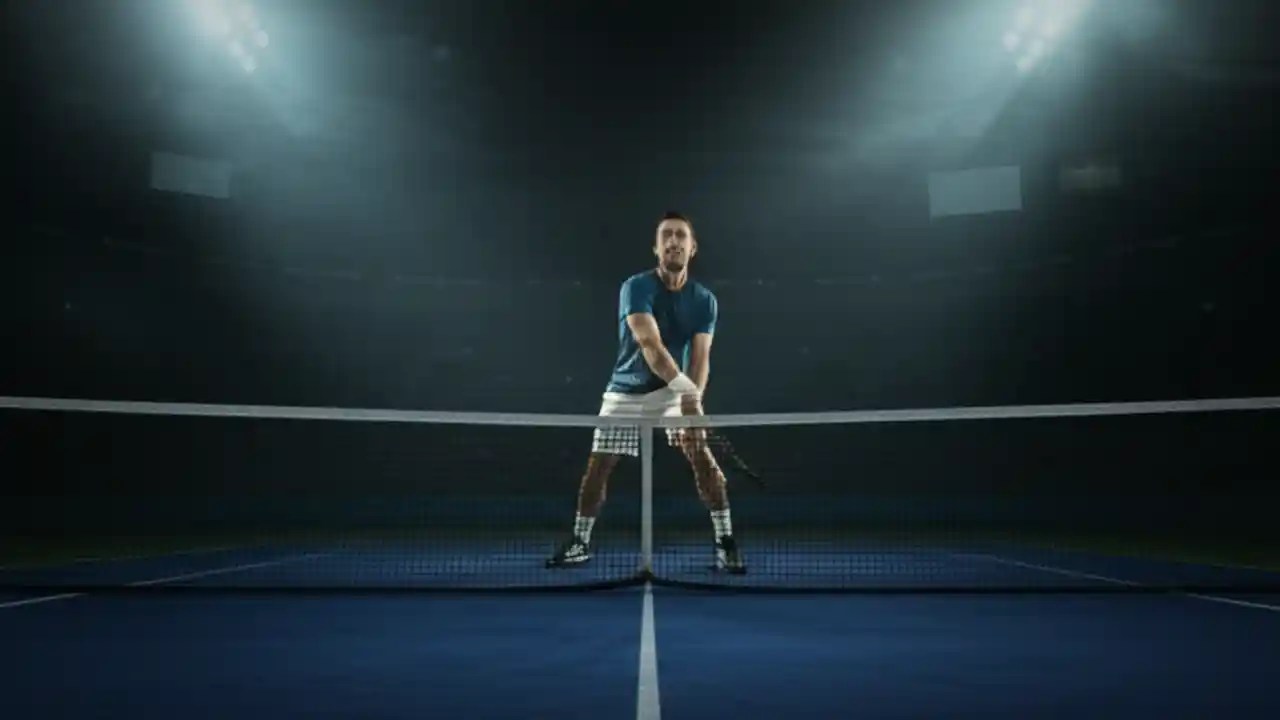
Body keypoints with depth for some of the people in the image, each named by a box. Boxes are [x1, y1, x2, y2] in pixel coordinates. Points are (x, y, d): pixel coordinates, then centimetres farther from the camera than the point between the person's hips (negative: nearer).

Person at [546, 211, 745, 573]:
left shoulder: (705, 301, -8)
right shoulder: (636, 288, -20)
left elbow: (700, 359, -14)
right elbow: (651, 346, -33)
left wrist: (692, 400, -34)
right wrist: (688, 393, -45)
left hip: (676, 390, 2)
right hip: (626, 392, -1)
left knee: (702, 455, -17)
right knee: (598, 465, 1)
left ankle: (724, 542, -5)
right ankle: (580, 542, 21)